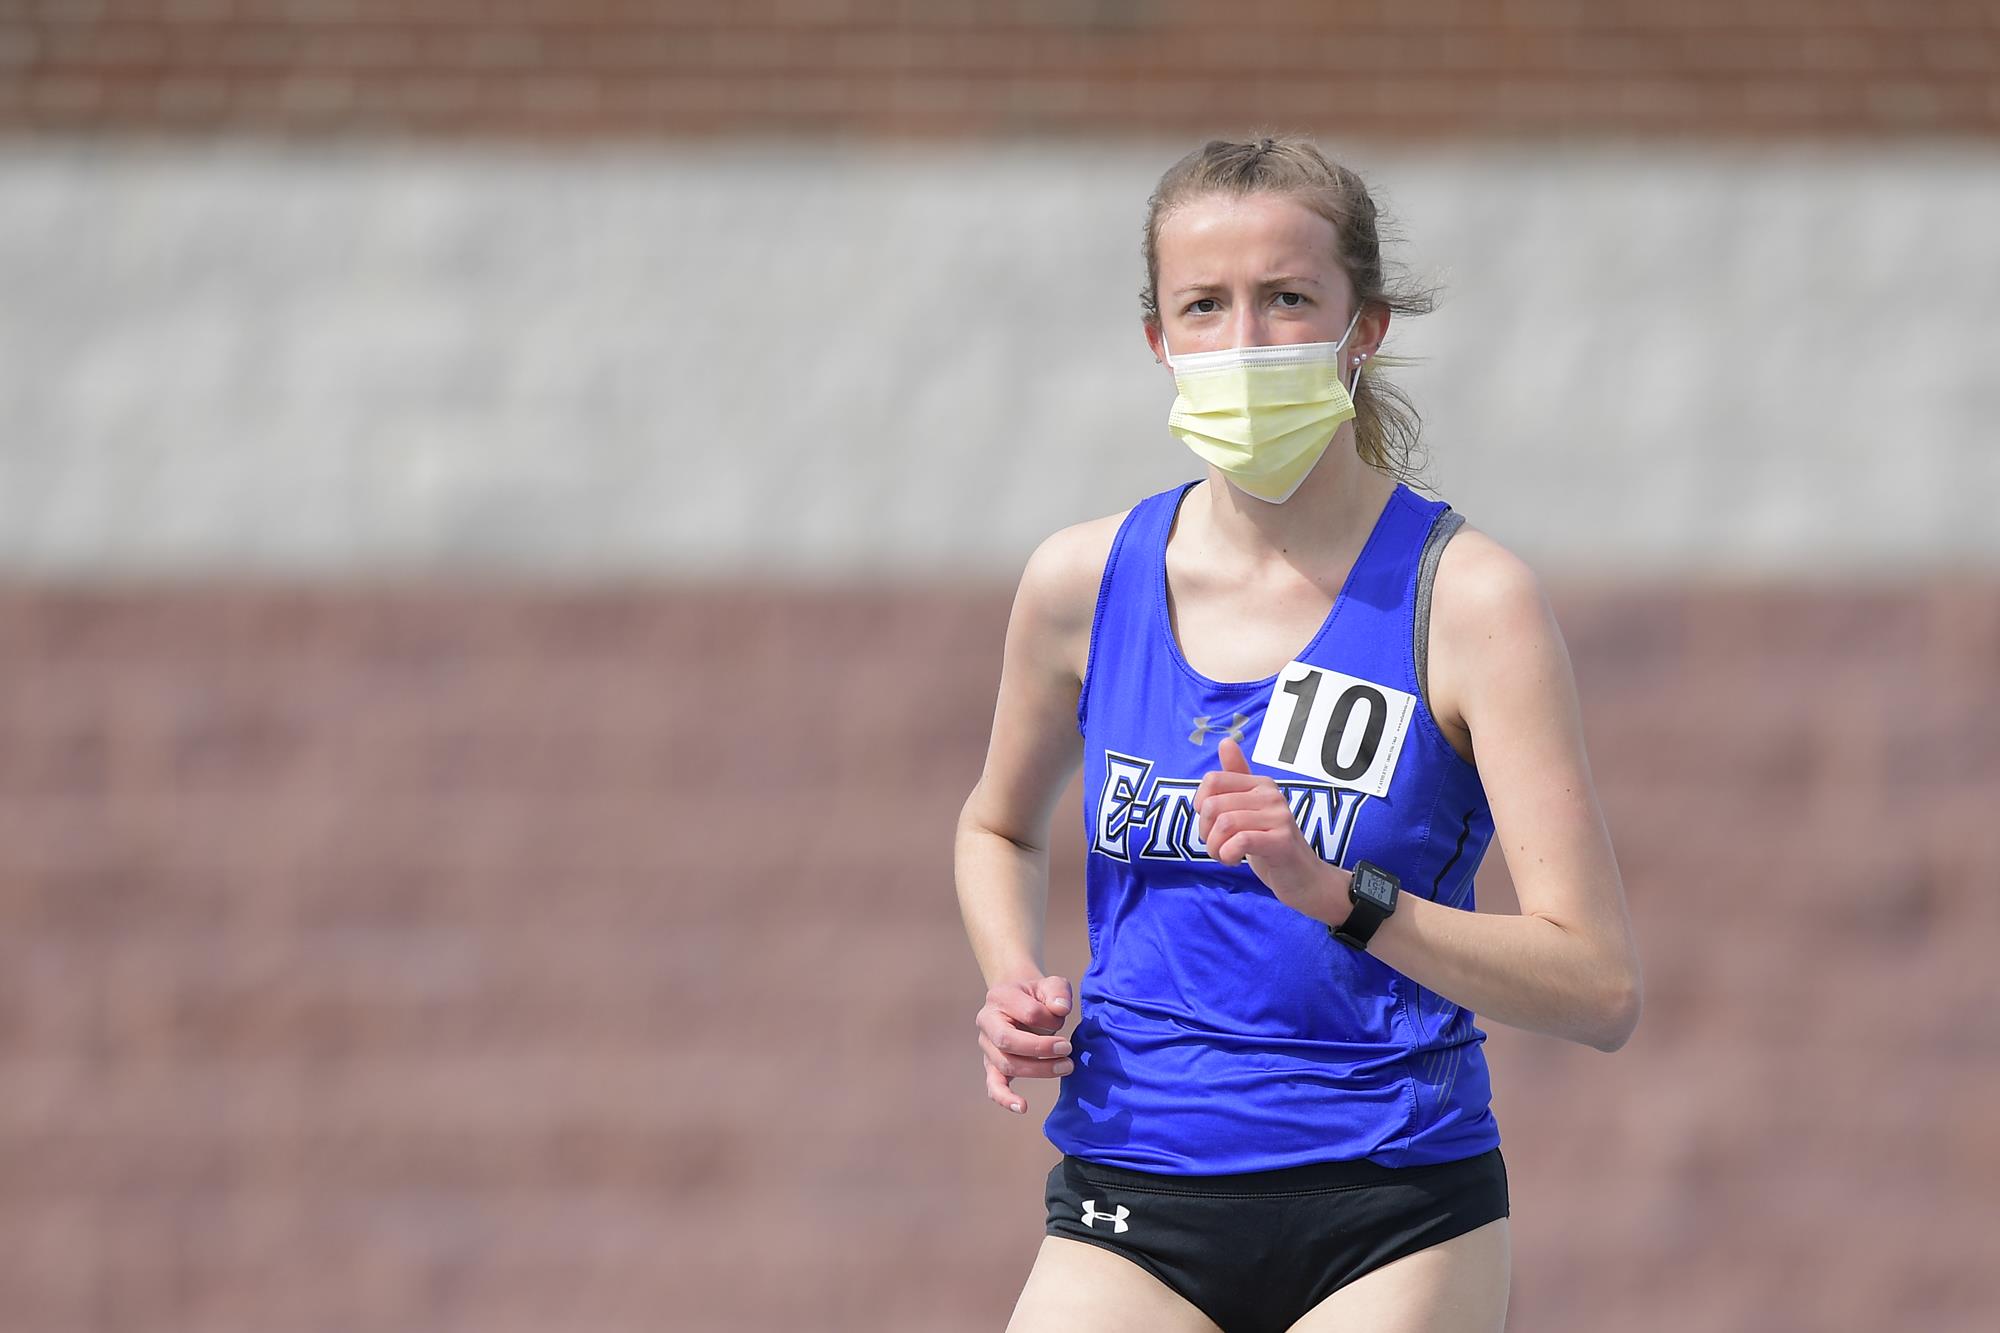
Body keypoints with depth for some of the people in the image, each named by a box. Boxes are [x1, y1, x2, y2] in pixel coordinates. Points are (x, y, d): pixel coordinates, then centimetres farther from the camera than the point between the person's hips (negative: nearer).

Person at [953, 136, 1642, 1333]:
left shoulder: (1467, 596, -7)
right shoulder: (1084, 583, 3)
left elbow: (1597, 989, -12)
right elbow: (1002, 828, 25)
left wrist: (1337, 894, -24)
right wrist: (1019, 987, 4)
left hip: (1393, 1231, -2)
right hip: (1133, 1207, 2)